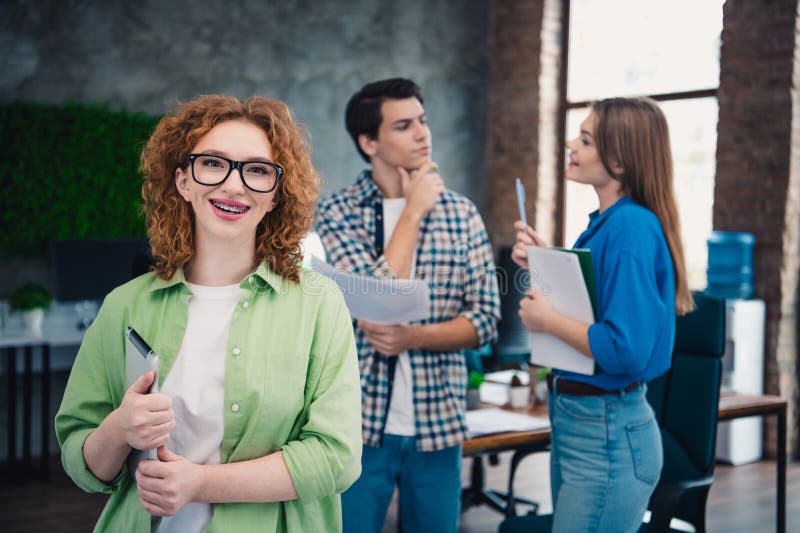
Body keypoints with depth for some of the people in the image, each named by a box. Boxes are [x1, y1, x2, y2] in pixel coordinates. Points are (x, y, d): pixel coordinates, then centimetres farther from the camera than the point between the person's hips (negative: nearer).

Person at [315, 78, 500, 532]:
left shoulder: (463, 214, 3)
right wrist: (414, 210, -11)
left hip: (438, 423, 3)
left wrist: (413, 336, -16)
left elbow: (486, 319, 0)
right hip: (359, 422, -2)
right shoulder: (337, 212, -4)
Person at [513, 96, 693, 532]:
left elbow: (627, 348, -27)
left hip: (607, 433, -10)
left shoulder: (632, 228, -20)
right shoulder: (603, 223, 9)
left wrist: (547, 320, -16)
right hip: (576, 419, 10)